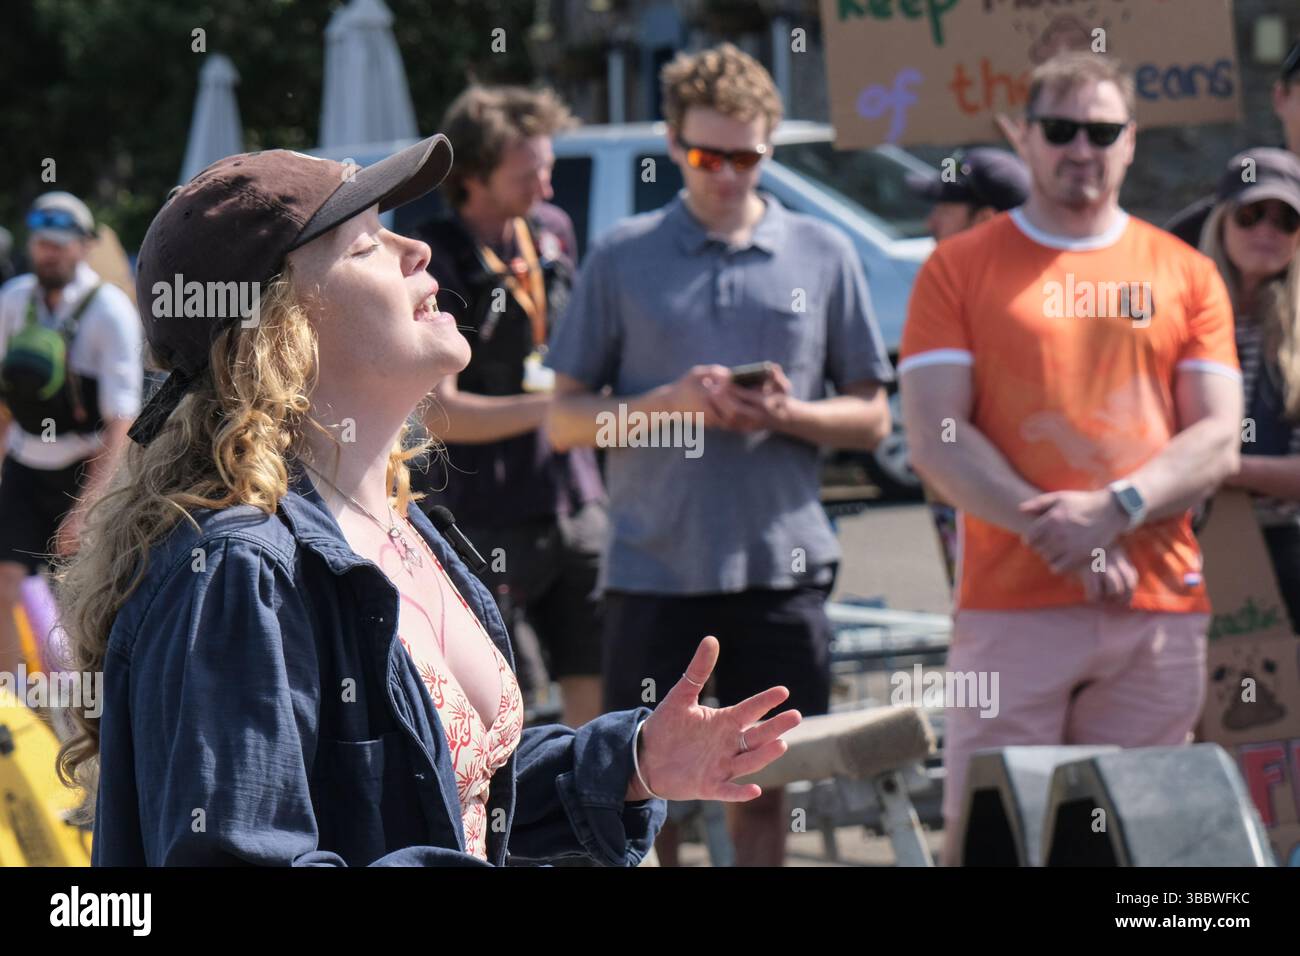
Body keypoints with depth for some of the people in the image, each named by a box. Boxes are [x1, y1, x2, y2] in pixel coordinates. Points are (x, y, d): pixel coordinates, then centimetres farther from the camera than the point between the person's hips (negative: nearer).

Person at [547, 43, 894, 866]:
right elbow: (567, 420, 5)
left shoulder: (824, 256, 8)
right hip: (655, 565, -1)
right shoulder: (622, 258, 5)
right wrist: (666, 404, -12)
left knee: (763, 784, 6)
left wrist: (787, 414, -10)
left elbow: (871, 419, 10)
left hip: (781, 565, 1)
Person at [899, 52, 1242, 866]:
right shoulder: (961, 267, 7)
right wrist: (1060, 537, -12)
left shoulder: (1186, 274, 13)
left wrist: (1115, 510, -12)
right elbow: (936, 438, -2)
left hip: (1162, 613, 2)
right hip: (1011, 608, -2)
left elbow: (1218, 441, 6)